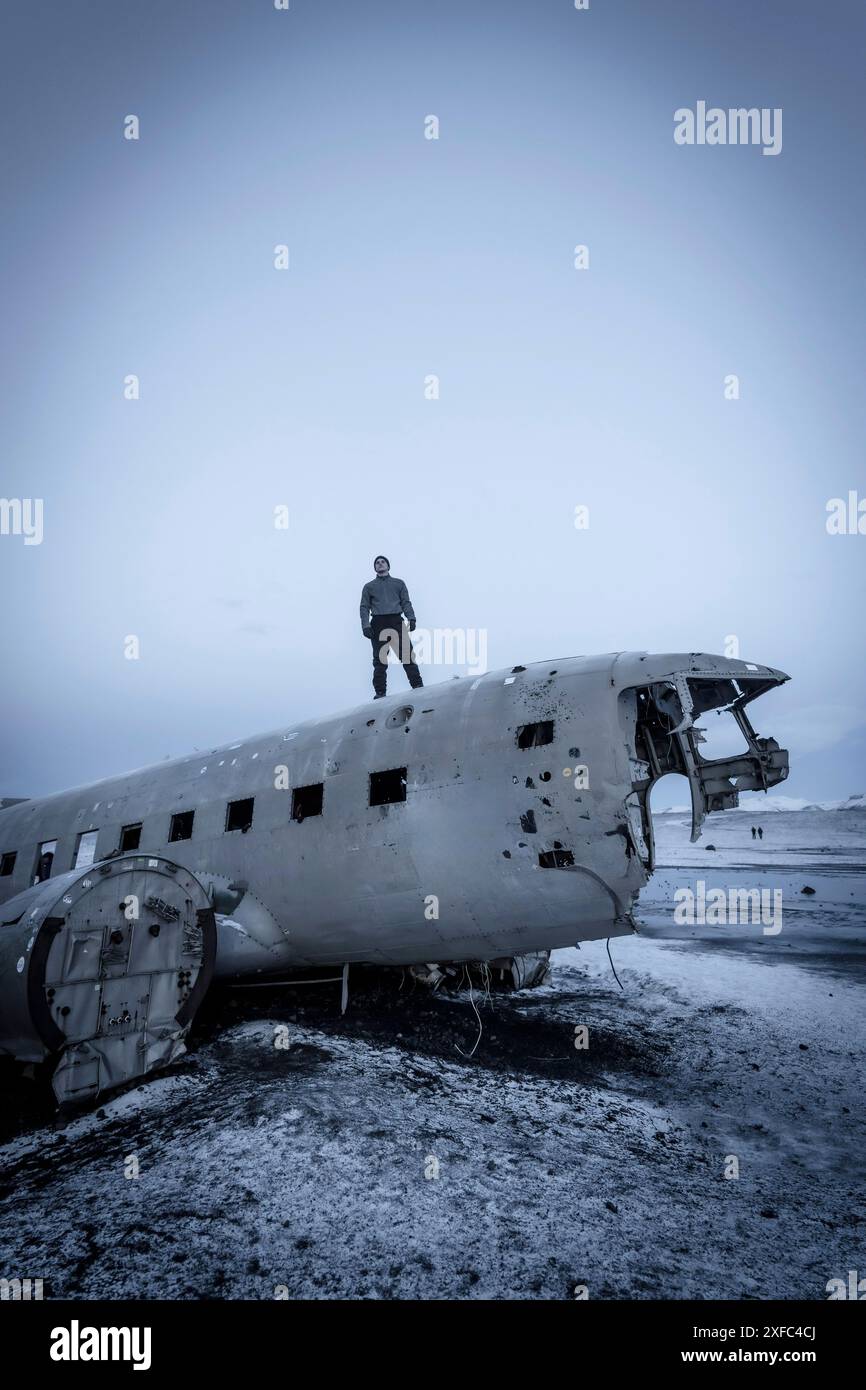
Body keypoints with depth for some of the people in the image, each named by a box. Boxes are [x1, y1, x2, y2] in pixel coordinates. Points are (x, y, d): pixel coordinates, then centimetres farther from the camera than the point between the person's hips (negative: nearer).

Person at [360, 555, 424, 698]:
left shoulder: (398, 583, 20)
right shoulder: (369, 586, 19)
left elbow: (406, 602, 12)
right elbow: (364, 607, 11)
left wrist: (411, 618, -5)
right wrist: (365, 626, -4)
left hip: (397, 622, 0)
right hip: (378, 624, 0)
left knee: (408, 654, -11)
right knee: (380, 660, -5)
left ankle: (417, 685, -10)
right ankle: (380, 692, -3)